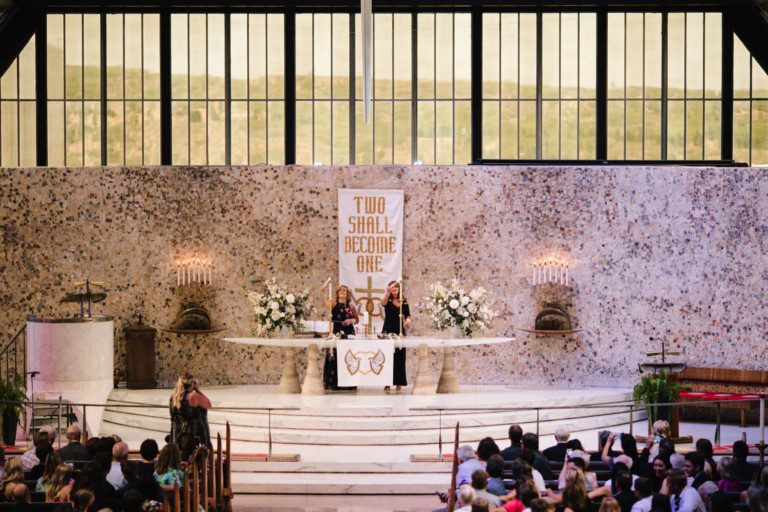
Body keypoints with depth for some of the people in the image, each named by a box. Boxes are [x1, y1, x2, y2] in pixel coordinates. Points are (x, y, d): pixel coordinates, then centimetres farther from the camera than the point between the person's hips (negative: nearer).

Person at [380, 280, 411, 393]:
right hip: (388, 331, -2)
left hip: (400, 331, 2)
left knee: (400, 358, 2)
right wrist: (387, 291, -42)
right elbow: (383, 301, -23)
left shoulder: (404, 301, 9)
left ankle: (399, 383, 7)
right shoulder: (388, 300, 0)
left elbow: (408, 315, 12)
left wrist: (408, 320, -11)